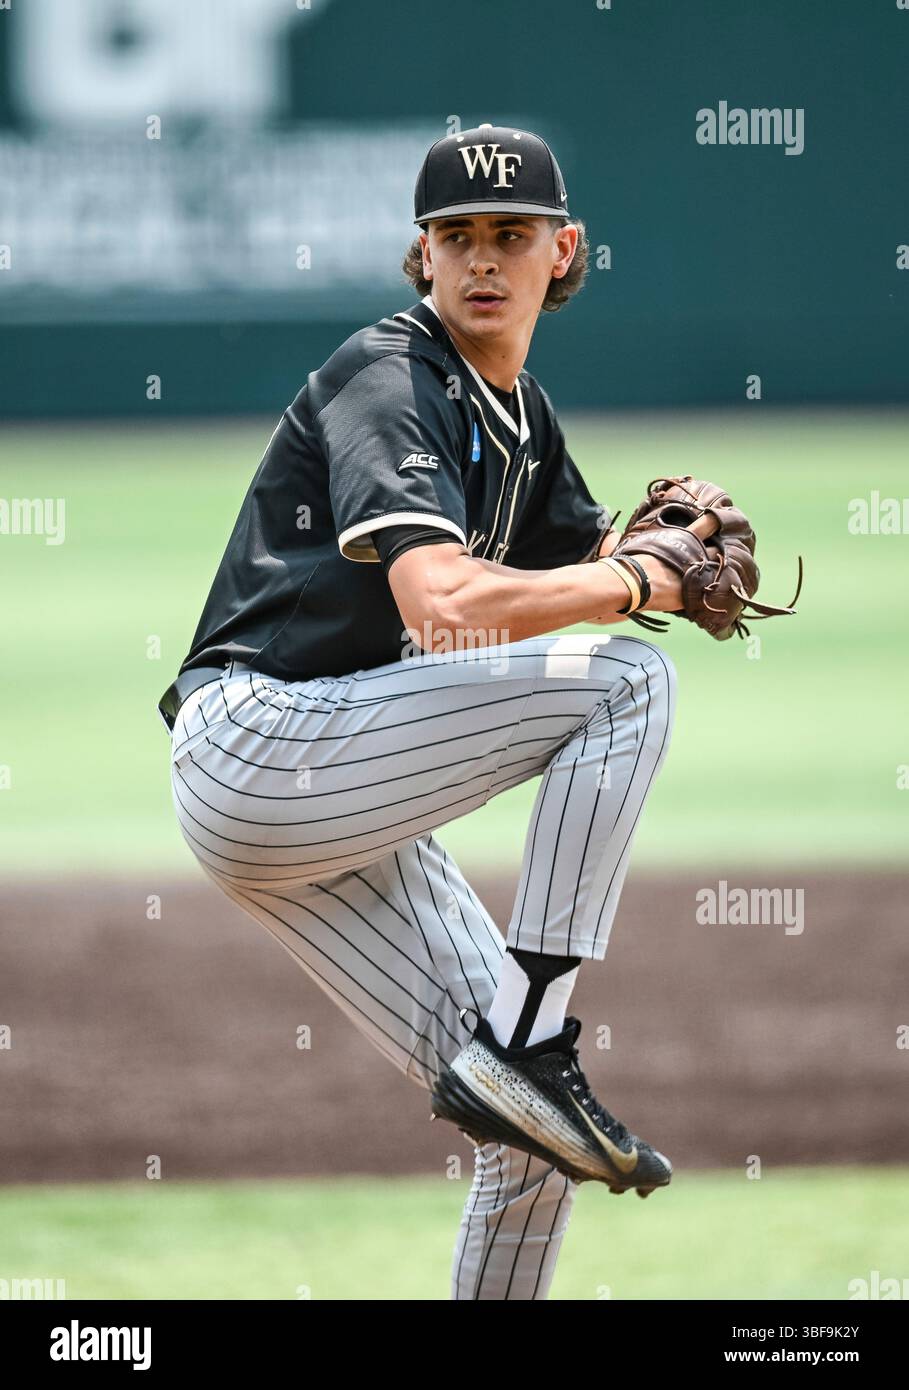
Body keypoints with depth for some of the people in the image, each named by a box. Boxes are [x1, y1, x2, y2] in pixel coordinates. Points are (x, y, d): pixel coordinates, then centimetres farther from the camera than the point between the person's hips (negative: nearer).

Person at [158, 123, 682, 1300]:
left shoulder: (517, 416, 18)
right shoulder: (387, 379, -12)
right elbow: (446, 608, -26)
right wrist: (638, 581, -16)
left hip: (346, 822, 9)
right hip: (257, 748, -9)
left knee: (531, 1136, 3)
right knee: (627, 680, -20)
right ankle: (522, 1044, -22)